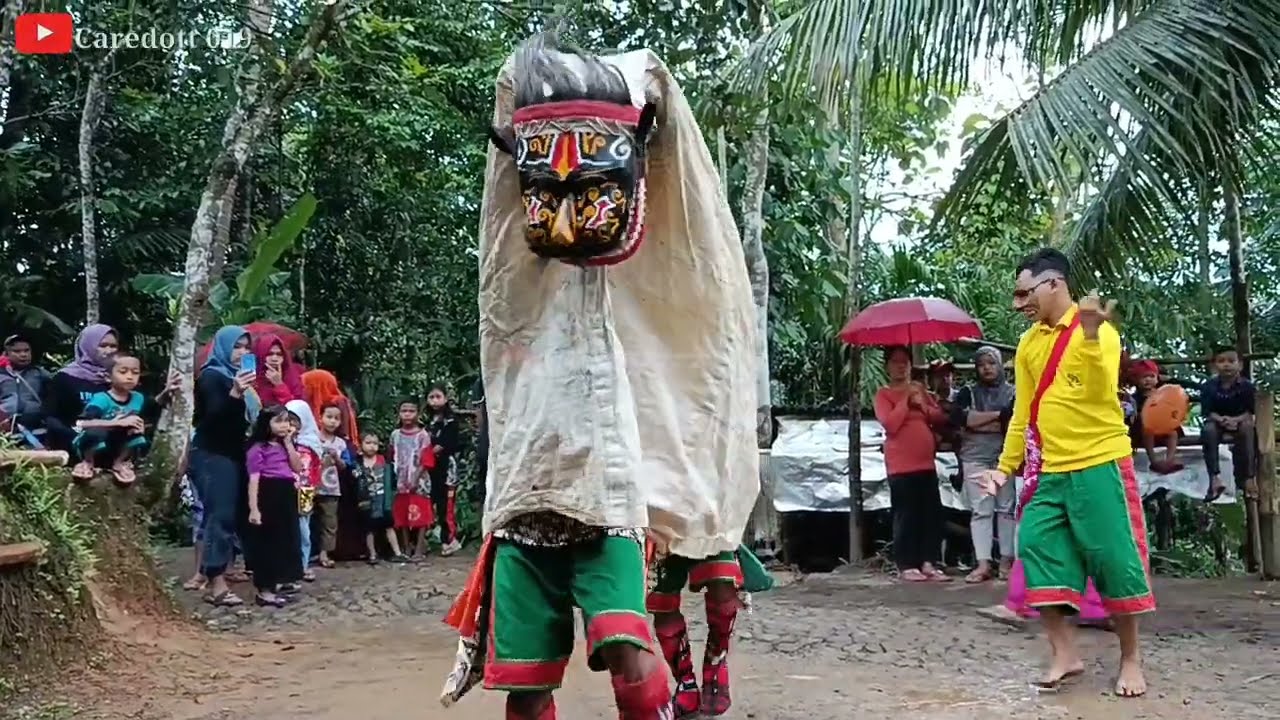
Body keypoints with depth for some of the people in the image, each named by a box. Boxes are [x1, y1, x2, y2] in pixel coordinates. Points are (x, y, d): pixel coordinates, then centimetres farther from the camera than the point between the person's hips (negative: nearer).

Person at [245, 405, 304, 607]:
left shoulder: (284, 446, 17)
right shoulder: (258, 449, -7)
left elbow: (297, 468, 5)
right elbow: (254, 480, -14)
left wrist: (288, 442, 0)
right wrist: (253, 508, -21)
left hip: (287, 496, 8)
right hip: (268, 497, -8)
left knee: (286, 539, 15)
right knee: (267, 542, -4)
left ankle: (279, 581, 30)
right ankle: (264, 590, 0)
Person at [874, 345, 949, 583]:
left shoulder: (920, 389, 17)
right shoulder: (883, 394, 0)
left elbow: (941, 418, 13)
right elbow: (890, 424, -15)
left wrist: (923, 406, -4)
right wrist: (906, 399, -11)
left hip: (926, 463, 6)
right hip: (901, 465, -6)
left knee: (932, 514, 4)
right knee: (906, 516, -5)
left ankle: (928, 562, 9)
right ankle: (906, 565, 0)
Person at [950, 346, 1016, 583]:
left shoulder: (1013, 392, 9)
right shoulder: (968, 392, 13)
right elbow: (957, 416, -5)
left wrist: (978, 421, -7)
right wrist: (996, 416, -6)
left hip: (1005, 457, -1)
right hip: (975, 458, 1)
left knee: (1006, 508, -1)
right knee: (980, 510, -3)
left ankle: (1006, 560, 5)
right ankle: (983, 564, -5)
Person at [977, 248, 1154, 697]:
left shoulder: (1098, 331, -7)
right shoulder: (1028, 344, 10)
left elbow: (1101, 393, -23)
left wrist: (1090, 335, -33)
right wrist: (1005, 468, 12)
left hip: (1099, 464, -6)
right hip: (1048, 470, 6)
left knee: (1113, 556, -1)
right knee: (1038, 548, 1)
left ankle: (1131, 657, 16)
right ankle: (1064, 654, 11)